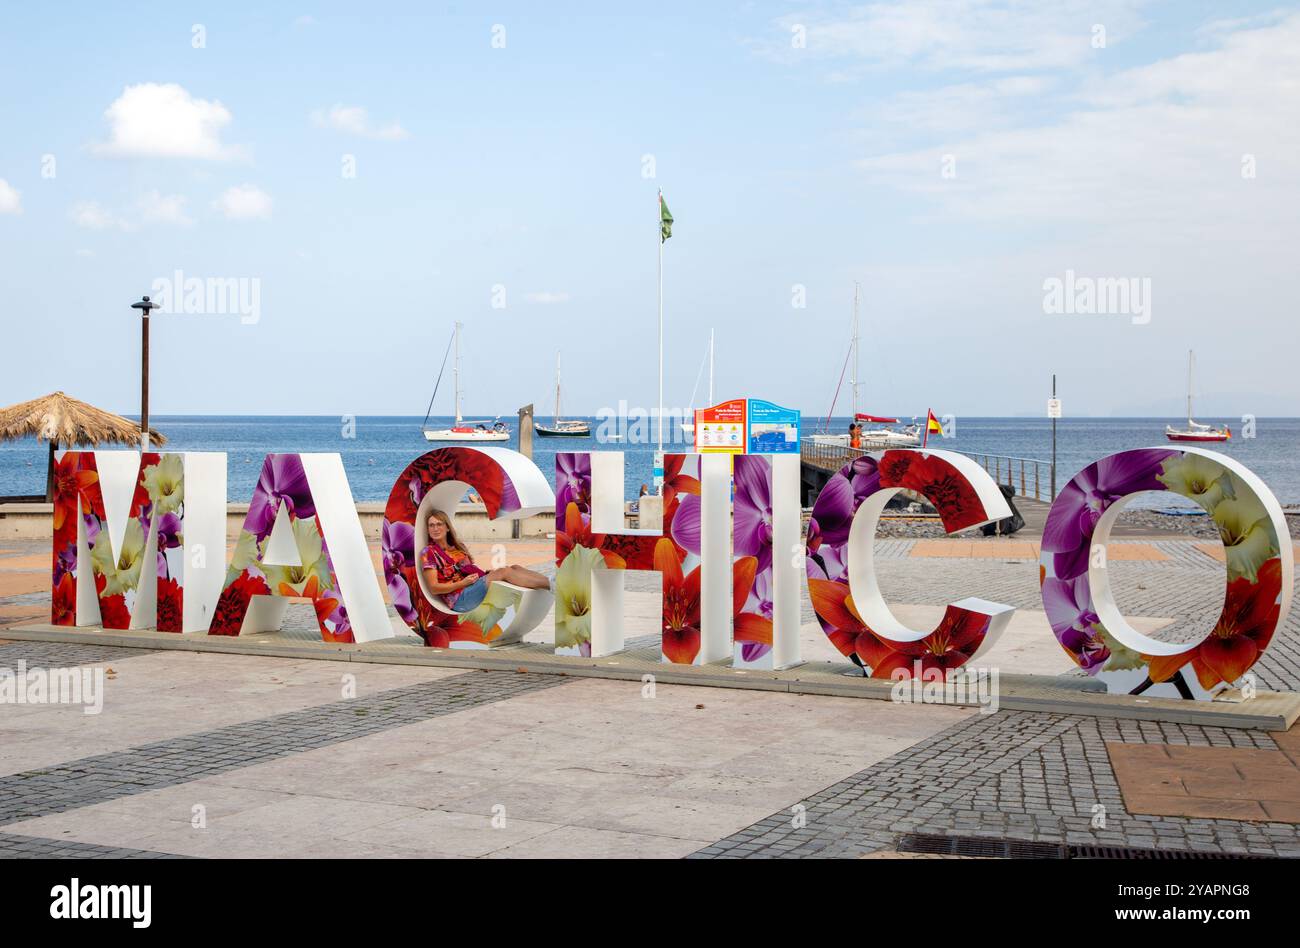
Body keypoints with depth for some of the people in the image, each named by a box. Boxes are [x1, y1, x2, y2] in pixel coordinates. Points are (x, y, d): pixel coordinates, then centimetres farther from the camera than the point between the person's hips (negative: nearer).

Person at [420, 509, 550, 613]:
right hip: (459, 598, -7)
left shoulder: (457, 546, 21)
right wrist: (463, 583, -16)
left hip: (475, 588, 7)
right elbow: (433, 588, -7)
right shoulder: (428, 553, 0)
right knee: (504, 572, -25)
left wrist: (487, 572, 0)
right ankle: (550, 583, -29)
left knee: (515, 568, -13)